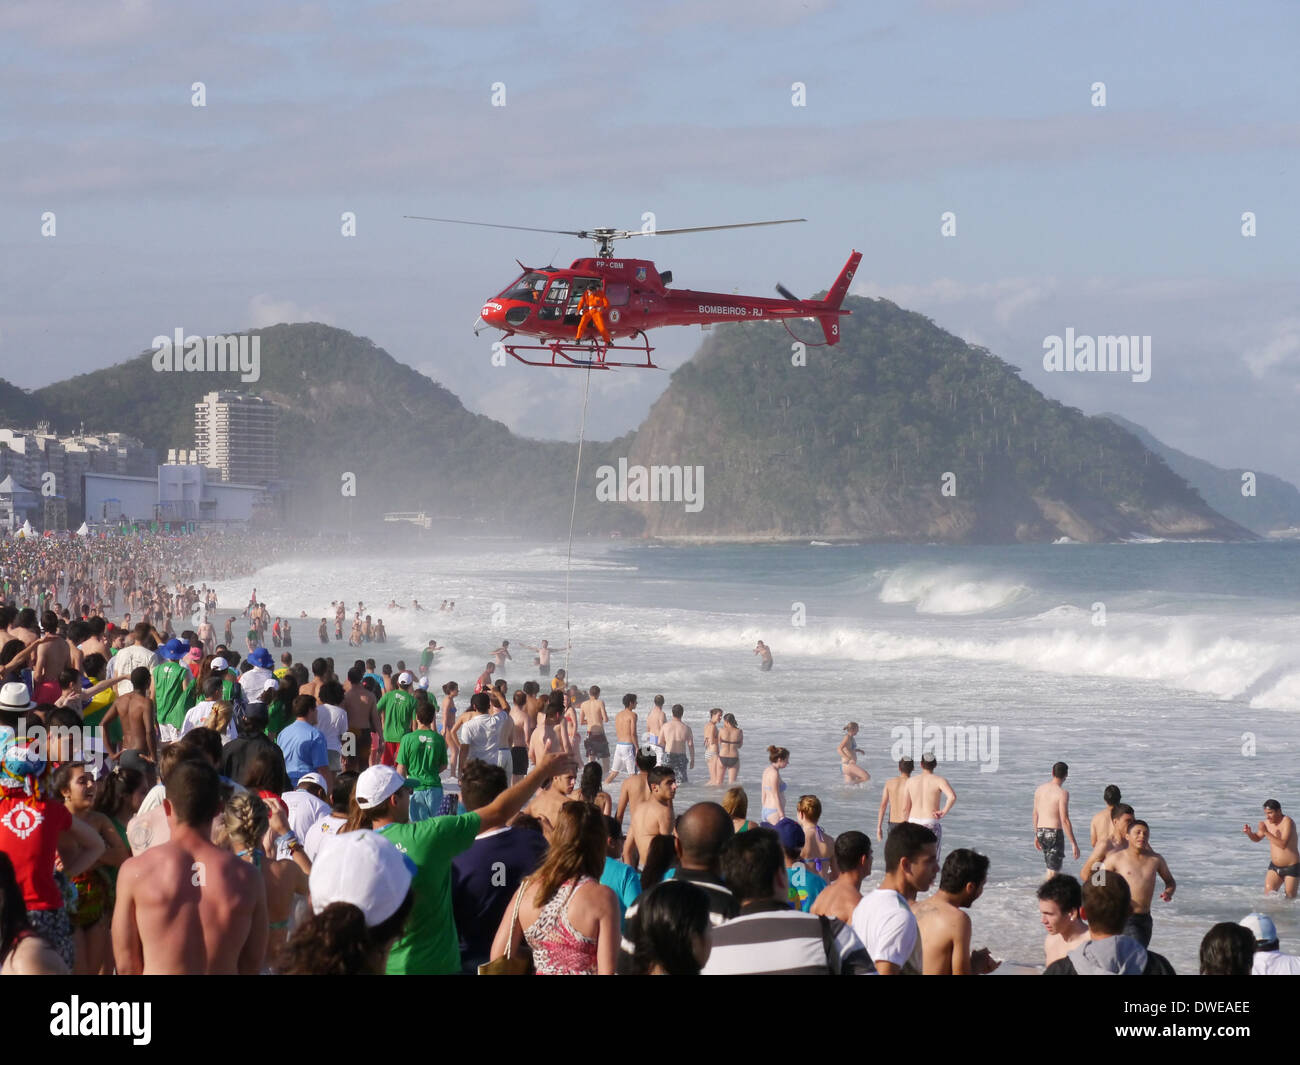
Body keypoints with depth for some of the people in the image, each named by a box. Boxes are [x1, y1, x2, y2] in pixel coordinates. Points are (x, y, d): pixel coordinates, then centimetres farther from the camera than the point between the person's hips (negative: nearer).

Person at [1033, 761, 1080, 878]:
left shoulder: (1039, 789, 6)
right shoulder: (1062, 793, -14)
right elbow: (1064, 820, -18)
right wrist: (1073, 843, -15)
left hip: (1041, 832, 7)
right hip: (1055, 833, -7)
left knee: (1050, 866, 23)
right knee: (1053, 871, -4)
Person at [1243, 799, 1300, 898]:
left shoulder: (1287, 822, -19)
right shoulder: (1267, 823, 1)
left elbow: (1283, 845, -29)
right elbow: (1257, 838, 17)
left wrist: (1266, 832, -30)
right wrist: (1249, 833, -4)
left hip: (1291, 867, -6)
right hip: (1275, 866, 6)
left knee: (1290, 898, 1)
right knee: (1268, 893, -9)